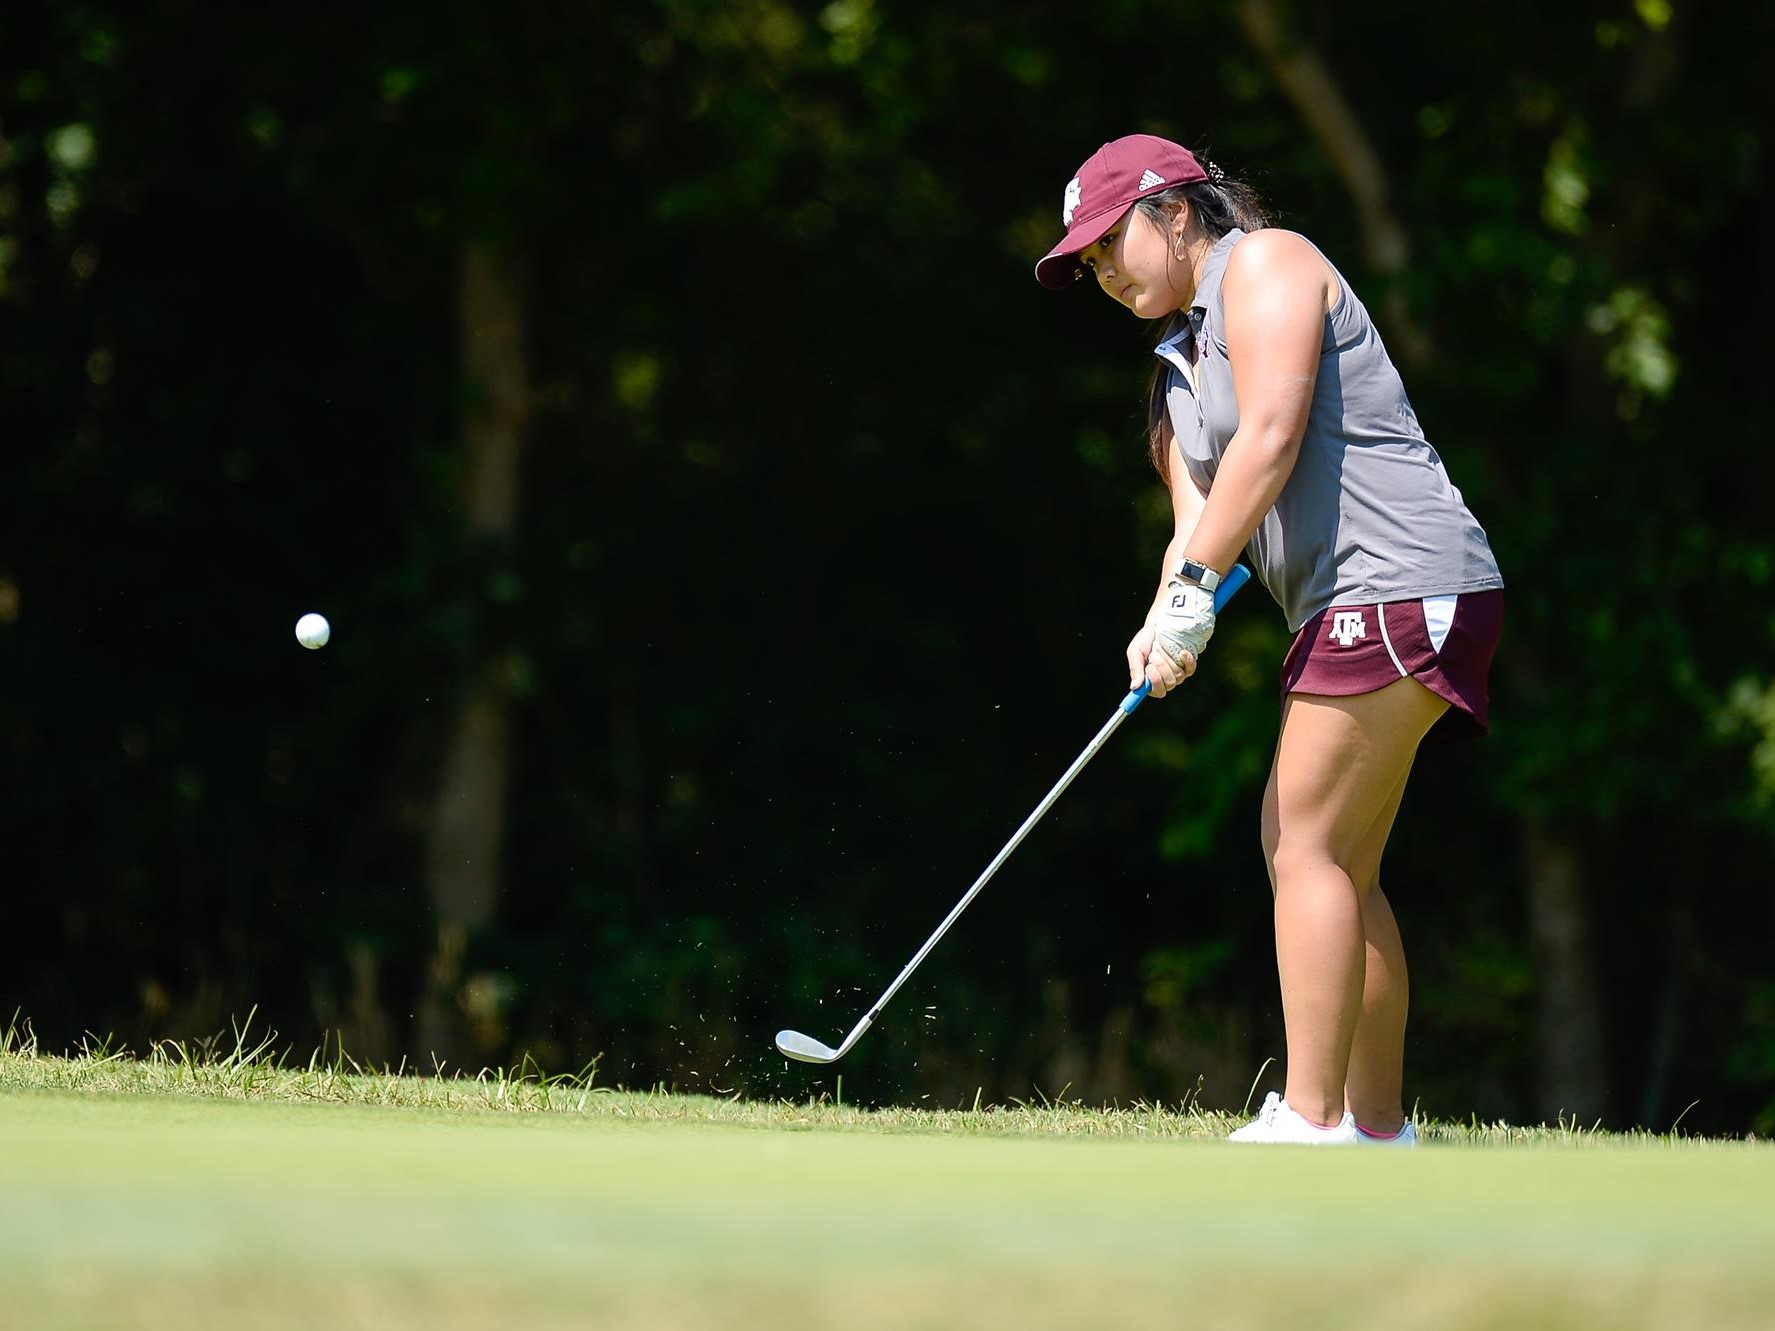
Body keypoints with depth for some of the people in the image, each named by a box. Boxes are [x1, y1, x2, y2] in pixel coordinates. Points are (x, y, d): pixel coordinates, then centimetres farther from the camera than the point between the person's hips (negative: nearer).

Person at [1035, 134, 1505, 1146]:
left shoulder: (1265, 264, -3)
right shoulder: (1179, 367, 23)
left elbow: (1271, 436, -16)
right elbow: (1199, 521, 11)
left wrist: (1195, 586, -19)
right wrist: (1168, 624, -10)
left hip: (1399, 587, -10)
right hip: (1354, 611, 10)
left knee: (1307, 844, -12)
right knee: (1337, 869, 10)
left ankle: (1311, 1122, -15)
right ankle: (1381, 1129, 13)